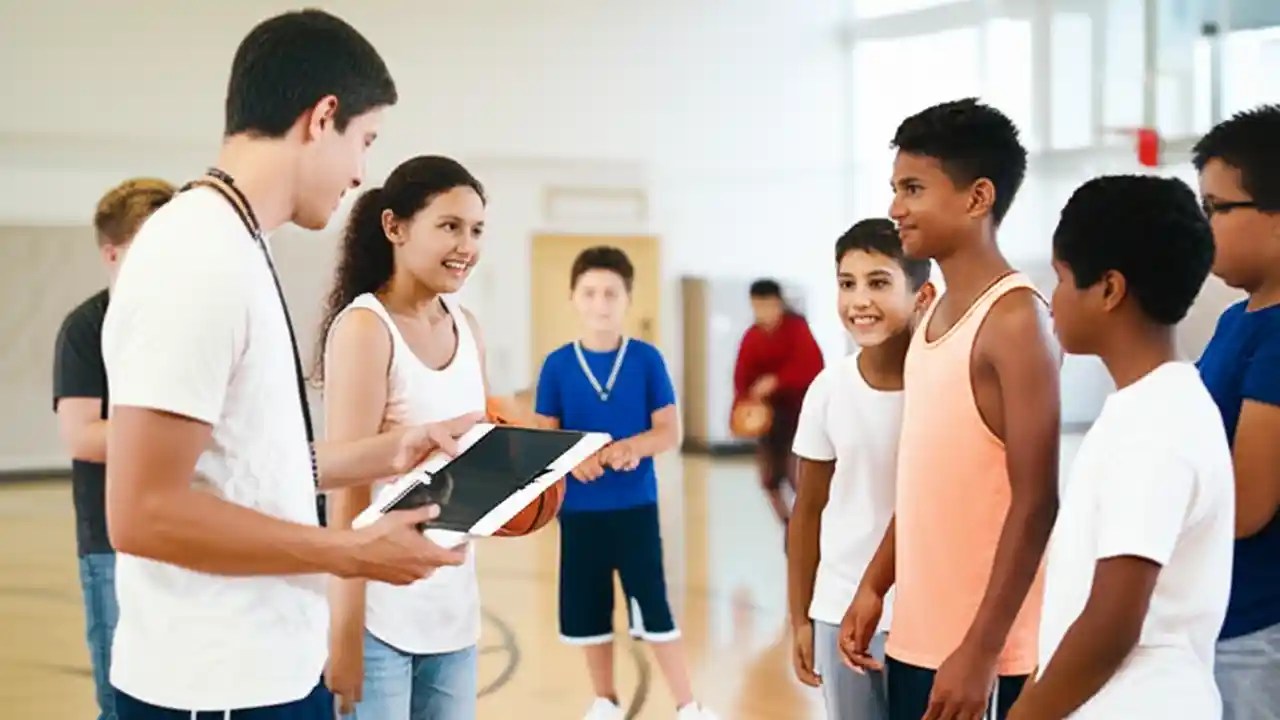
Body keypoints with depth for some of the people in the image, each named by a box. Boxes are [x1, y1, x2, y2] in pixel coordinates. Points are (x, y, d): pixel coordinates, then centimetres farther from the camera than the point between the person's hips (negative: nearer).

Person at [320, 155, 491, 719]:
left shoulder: (465, 327, 7)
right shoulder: (364, 327, -13)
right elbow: (346, 488, -16)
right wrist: (344, 635, -19)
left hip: (454, 605, 7)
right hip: (378, 609, -7)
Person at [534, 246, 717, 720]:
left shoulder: (646, 359, -5)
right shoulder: (557, 364, -1)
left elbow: (670, 432, -4)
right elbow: (544, 436, 1)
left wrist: (633, 446, -23)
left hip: (636, 505, -2)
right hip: (579, 509, 2)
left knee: (654, 609, -1)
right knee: (587, 611, 11)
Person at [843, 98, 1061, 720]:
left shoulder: (1014, 319, -14)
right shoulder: (936, 316, 11)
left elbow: (1036, 501, -18)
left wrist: (981, 649, -20)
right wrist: (874, 585, 14)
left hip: (980, 649, -8)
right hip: (916, 635, 8)